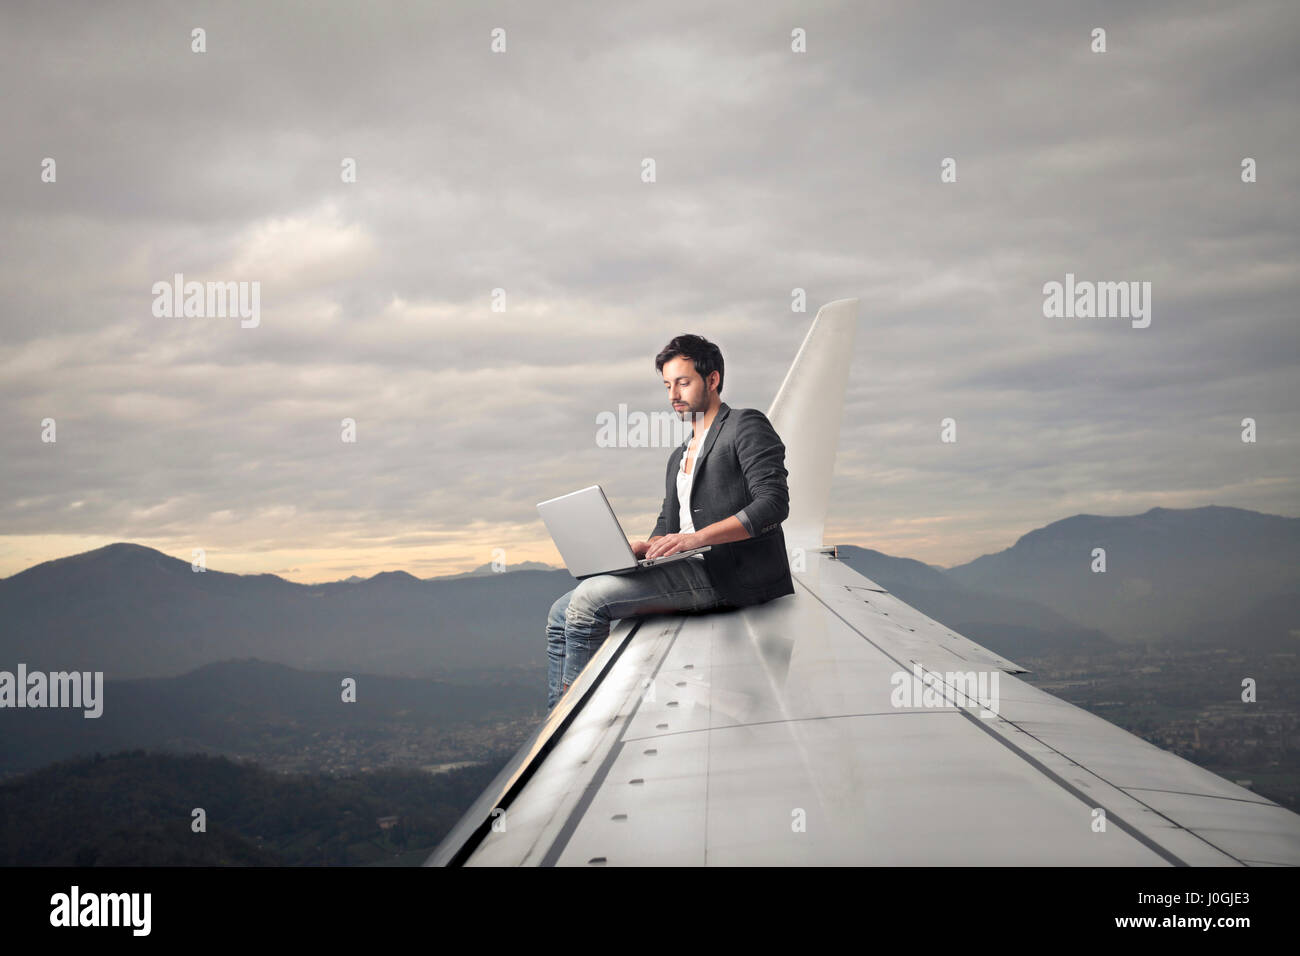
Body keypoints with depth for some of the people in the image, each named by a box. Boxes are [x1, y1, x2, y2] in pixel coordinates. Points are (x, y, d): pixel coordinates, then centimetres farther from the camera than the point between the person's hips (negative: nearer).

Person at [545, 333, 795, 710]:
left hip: (729, 573, -9)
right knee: (562, 615, 1)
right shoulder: (679, 456, 28)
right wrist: (640, 549, 0)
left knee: (588, 599, -22)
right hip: (690, 571, 9)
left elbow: (773, 503, -13)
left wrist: (696, 538, -22)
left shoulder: (746, 426, 0)